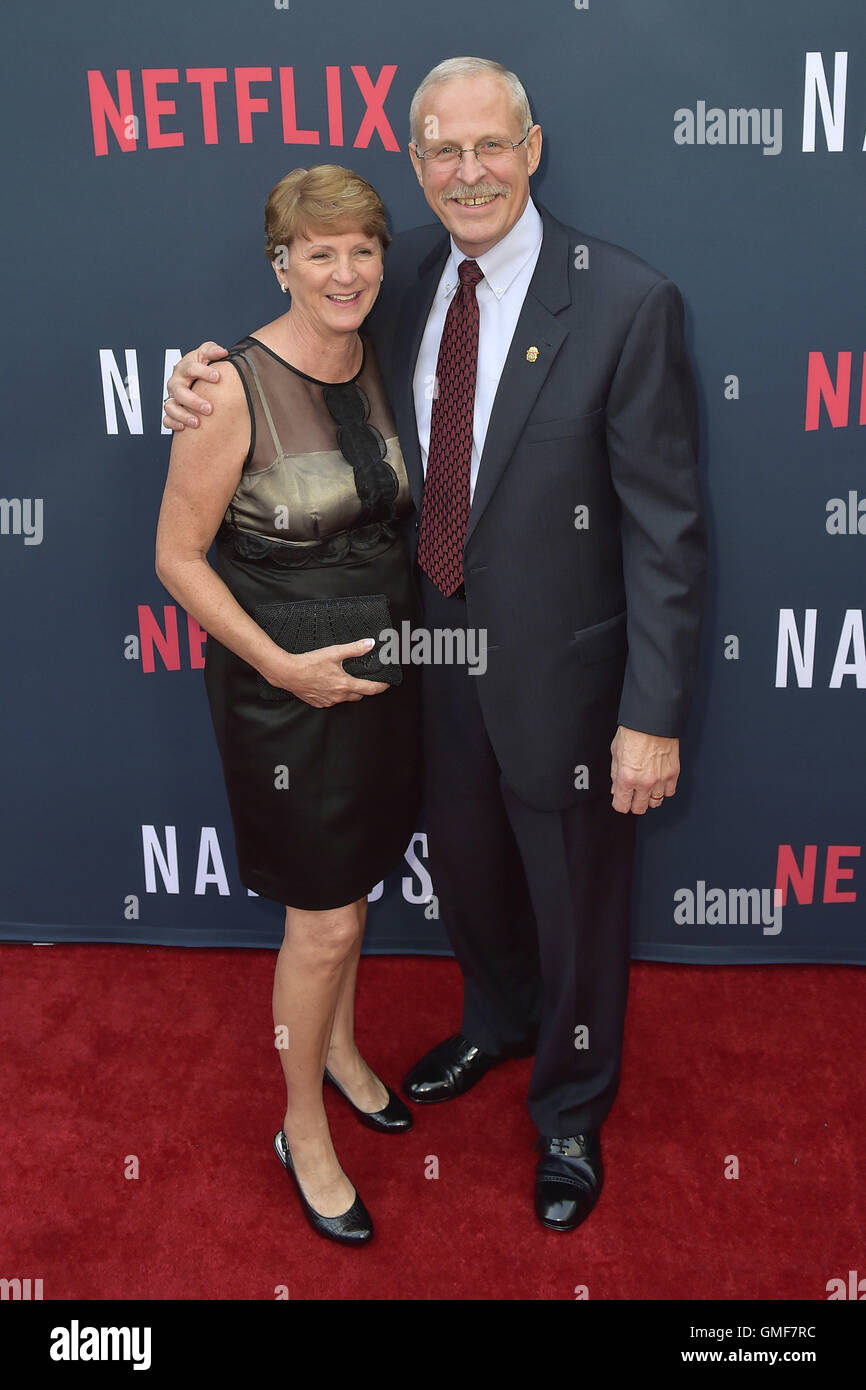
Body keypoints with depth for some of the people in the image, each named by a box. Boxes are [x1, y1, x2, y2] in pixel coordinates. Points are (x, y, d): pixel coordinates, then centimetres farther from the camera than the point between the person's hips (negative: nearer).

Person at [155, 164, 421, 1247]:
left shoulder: (382, 364, 1)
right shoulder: (233, 390, -19)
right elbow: (178, 558, -14)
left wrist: (413, 621, 5)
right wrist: (284, 665, -19)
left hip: (383, 658, 6)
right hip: (283, 679, -6)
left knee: (350, 872, 22)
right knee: (325, 919, 2)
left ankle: (337, 1047, 46)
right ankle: (303, 1128, 26)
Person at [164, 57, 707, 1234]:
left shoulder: (627, 302, -18)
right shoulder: (408, 275, -1)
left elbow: (667, 528, -17)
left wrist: (653, 716, -18)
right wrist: (212, 380, -8)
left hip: (561, 671, -5)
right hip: (436, 652, 6)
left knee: (575, 903, 14)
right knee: (465, 868, 26)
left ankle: (571, 1113, 42)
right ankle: (497, 1025, 58)